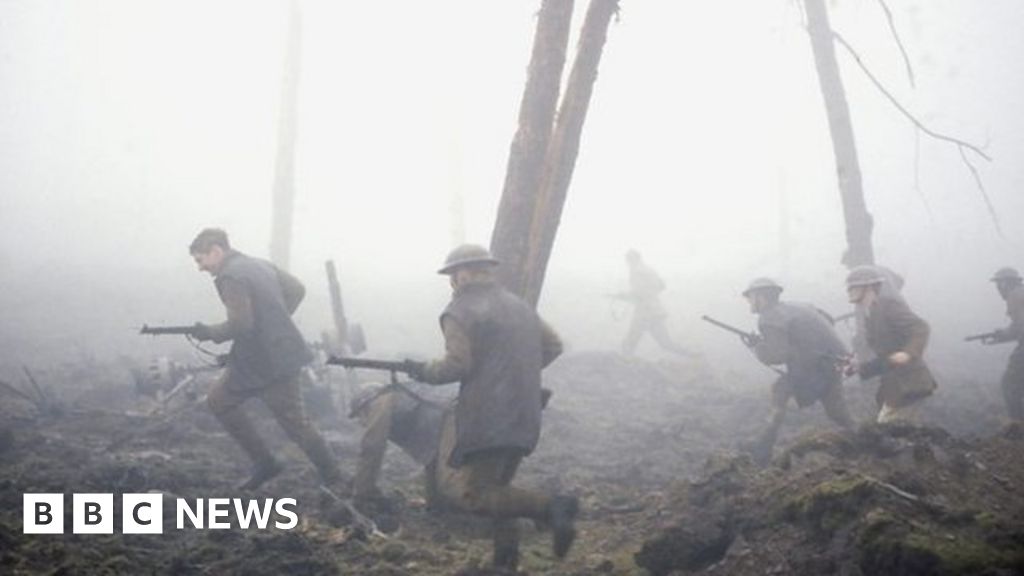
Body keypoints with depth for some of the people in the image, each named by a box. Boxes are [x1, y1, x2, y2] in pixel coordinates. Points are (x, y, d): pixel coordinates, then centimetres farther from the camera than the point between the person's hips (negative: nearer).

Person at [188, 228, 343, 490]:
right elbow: (297, 289, 16)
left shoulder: (230, 277, -16)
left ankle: (334, 480, 11)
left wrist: (209, 332, -8)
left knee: (296, 425, 0)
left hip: (274, 363, -10)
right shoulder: (258, 264, 12)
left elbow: (240, 324, -24)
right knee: (219, 401, 15)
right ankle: (264, 463, 17)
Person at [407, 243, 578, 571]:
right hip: (525, 420, 8)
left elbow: (457, 365, -16)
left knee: (469, 493, -7)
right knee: (495, 488, 20)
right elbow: (553, 346, 21)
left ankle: (550, 507, -22)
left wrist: (425, 372, 2)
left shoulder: (461, 310, -7)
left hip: (485, 418, -8)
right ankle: (505, 562, 15)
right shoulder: (519, 305, 16)